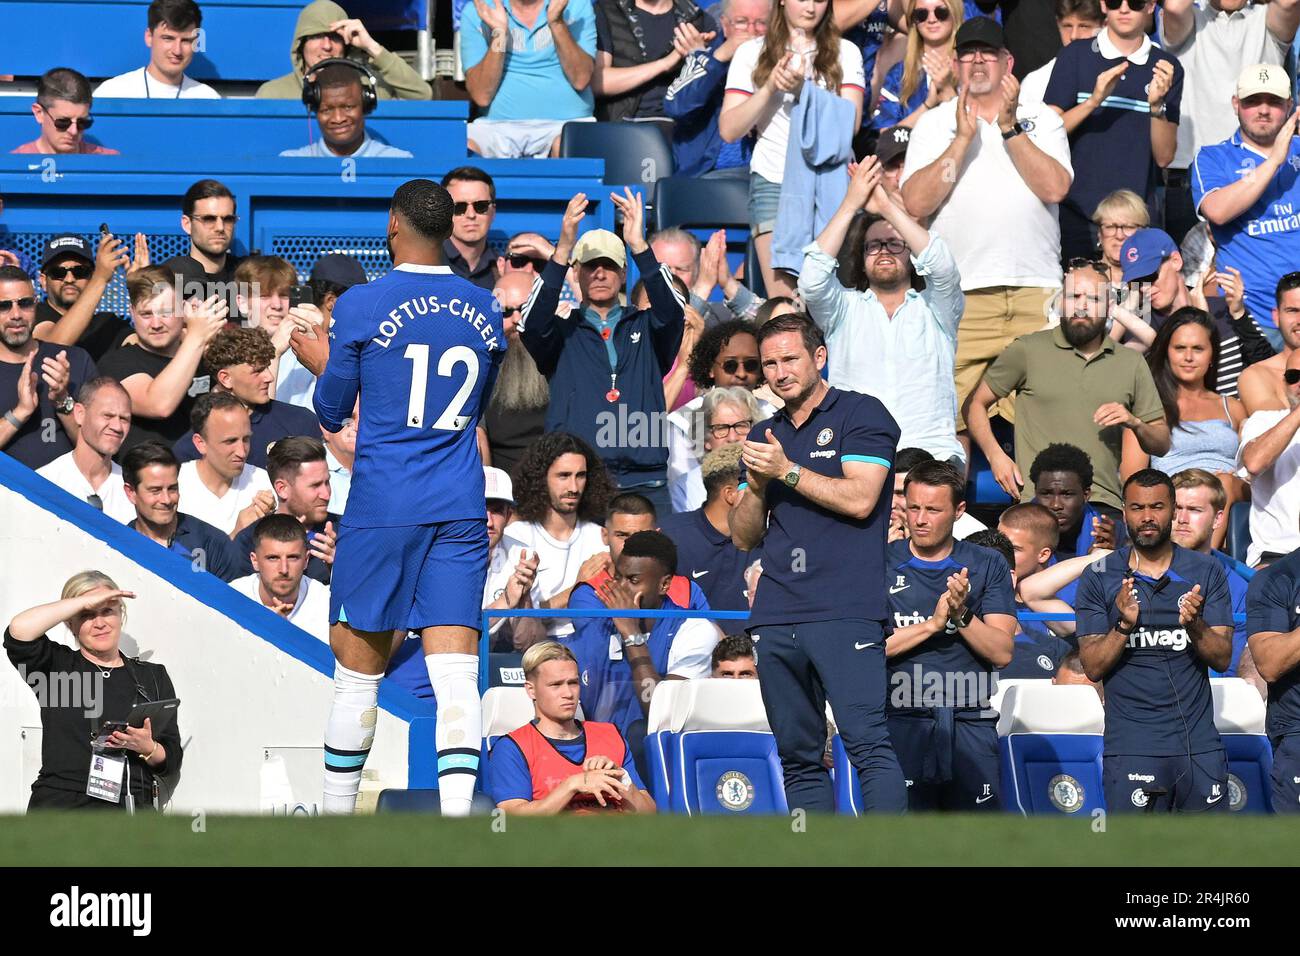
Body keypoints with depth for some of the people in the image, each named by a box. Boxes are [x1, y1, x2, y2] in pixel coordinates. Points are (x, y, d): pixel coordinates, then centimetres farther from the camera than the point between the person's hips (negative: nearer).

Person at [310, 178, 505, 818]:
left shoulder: (361, 307, -6)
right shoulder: (485, 310, 8)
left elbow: (331, 414, 4)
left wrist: (319, 359, 25)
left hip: (381, 508, -3)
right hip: (461, 511, 3)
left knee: (357, 676, 7)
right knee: (456, 678, -5)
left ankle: (335, 818, 16)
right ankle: (456, 819, -18)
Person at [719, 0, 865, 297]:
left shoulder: (845, 53, 10)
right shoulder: (752, 53, 10)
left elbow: (850, 123, -4)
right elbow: (729, 130, 3)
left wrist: (804, 89, -16)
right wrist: (770, 87, -9)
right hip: (774, 182, 0)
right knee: (784, 305, -12)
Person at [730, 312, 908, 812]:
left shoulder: (861, 415, 3)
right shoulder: (764, 436, 21)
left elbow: (859, 499, -10)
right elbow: (743, 536, 19)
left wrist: (787, 471, -7)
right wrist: (756, 485, 0)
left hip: (845, 612, -7)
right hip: (776, 616, 7)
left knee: (867, 742, -16)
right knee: (797, 756, 5)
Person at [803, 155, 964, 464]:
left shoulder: (934, 309, 16)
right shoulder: (845, 309, 17)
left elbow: (943, 267, -6)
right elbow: (812, 280, -4)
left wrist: (887, 207, -11)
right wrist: (851, 204, -9)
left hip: (931, 450, 0)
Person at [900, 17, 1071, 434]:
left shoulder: (1041, 119, 13)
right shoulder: (933, 124, 12)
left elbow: (1054, 188, -3)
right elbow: (915, 203, -3)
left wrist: (1009, 127, -7)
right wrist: (963, 138, -7)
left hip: (1036, 289, 1)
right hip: (960, 294, -1)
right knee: (953, 416, -9)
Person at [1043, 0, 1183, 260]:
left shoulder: (1167, 69, 6)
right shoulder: (1075, 56, 4)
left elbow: (1164, 157, 2)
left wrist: (1156, 104, -14)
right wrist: (1093, 101, -16)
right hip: (1075, 212, -1)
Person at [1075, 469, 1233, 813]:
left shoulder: (1206, 572, 7)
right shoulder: (1098, 578, 4)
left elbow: (1222, 658, 2)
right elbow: (1093, 667, -1)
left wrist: (1195, 625, -18)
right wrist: (1124, 625, -18)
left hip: (1199, 743, 2)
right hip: (1131, 745, -2)